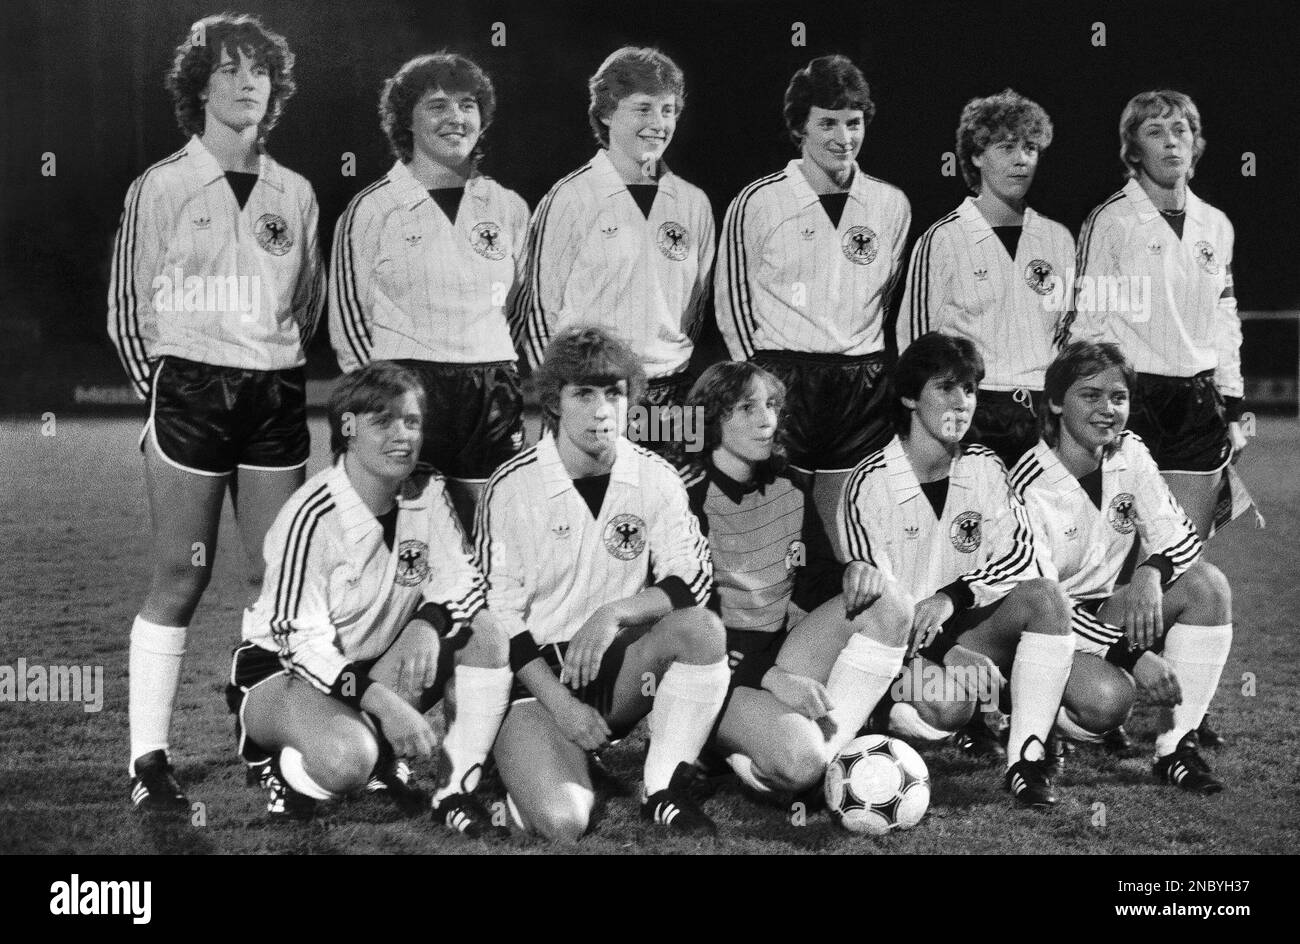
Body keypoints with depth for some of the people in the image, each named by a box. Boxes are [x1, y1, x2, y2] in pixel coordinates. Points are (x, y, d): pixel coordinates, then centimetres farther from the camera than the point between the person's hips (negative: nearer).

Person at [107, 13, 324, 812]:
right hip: (189, 394, -4)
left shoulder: (294, 194, 10)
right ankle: (149, 758, 0)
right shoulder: (161, 188, 0)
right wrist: (161, 385, 2)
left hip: (277, 396, 4)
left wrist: (272, 364, 14)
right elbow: (128, 304, 3)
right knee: (181, 578, -4)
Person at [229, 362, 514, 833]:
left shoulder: (427, 492, -5)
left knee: (486, 635, -14)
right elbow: (300, 641, -24)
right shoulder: (313, 516, -24)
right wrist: (382, 701, -35)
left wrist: (428, 626, -27)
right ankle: (286, 770, 0)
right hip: (281, 671, -7)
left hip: (379, 666, 7)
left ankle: (455, 793, -7)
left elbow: (460, 580, -3)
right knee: (346, 758, -37)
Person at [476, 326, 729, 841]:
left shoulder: (656, 479, -1)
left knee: (702, 628, -27)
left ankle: (665, 792, -12)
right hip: (536, 672, -4)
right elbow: (495, 611, -7)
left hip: (620, 664, 4)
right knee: (562, 822, -28)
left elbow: (693, 582, -7)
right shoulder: (510, 488, -9)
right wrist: (558, 702, -14)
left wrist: (615, 612, -25)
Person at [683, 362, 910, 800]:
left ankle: (831, 750, -19)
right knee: (799, 758, -35)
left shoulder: (789, 488, 10)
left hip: (783, 656, 7)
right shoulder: (690, 499, -10)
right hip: (722, 674, -7)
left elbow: (816, 589, 14)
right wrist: (770, 678, -25)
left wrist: (853, 573, -11)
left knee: (888, 601, -15)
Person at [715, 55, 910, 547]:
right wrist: (762, 375, -1)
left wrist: (864, 371, 11)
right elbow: (731, 301, 2)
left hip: (863, 390, 3)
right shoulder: (756, 203, -3)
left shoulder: (892, 205, 7)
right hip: (781, 381, -3)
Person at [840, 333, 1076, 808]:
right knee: (948, 704, -34)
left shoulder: (984, 468, 5)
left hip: (968, 628, 4)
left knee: (1046, 594, -23)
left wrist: (952, 597, -25)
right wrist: (949, 653, -23)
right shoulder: (869, 482, -9)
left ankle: (1026, 757, -25)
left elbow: (1019, 555, -7)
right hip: (903, 643, -4)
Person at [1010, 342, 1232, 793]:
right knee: (1107, 698, -36)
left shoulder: (1130, 454, -2)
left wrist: (1150, 572, -27)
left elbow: (1180, 535, -1)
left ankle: (1177, 746, -13)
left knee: (1208, 583, -17)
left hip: (1103, 612, 7)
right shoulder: (1030, 486, -21)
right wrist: (1132, 655, -31)